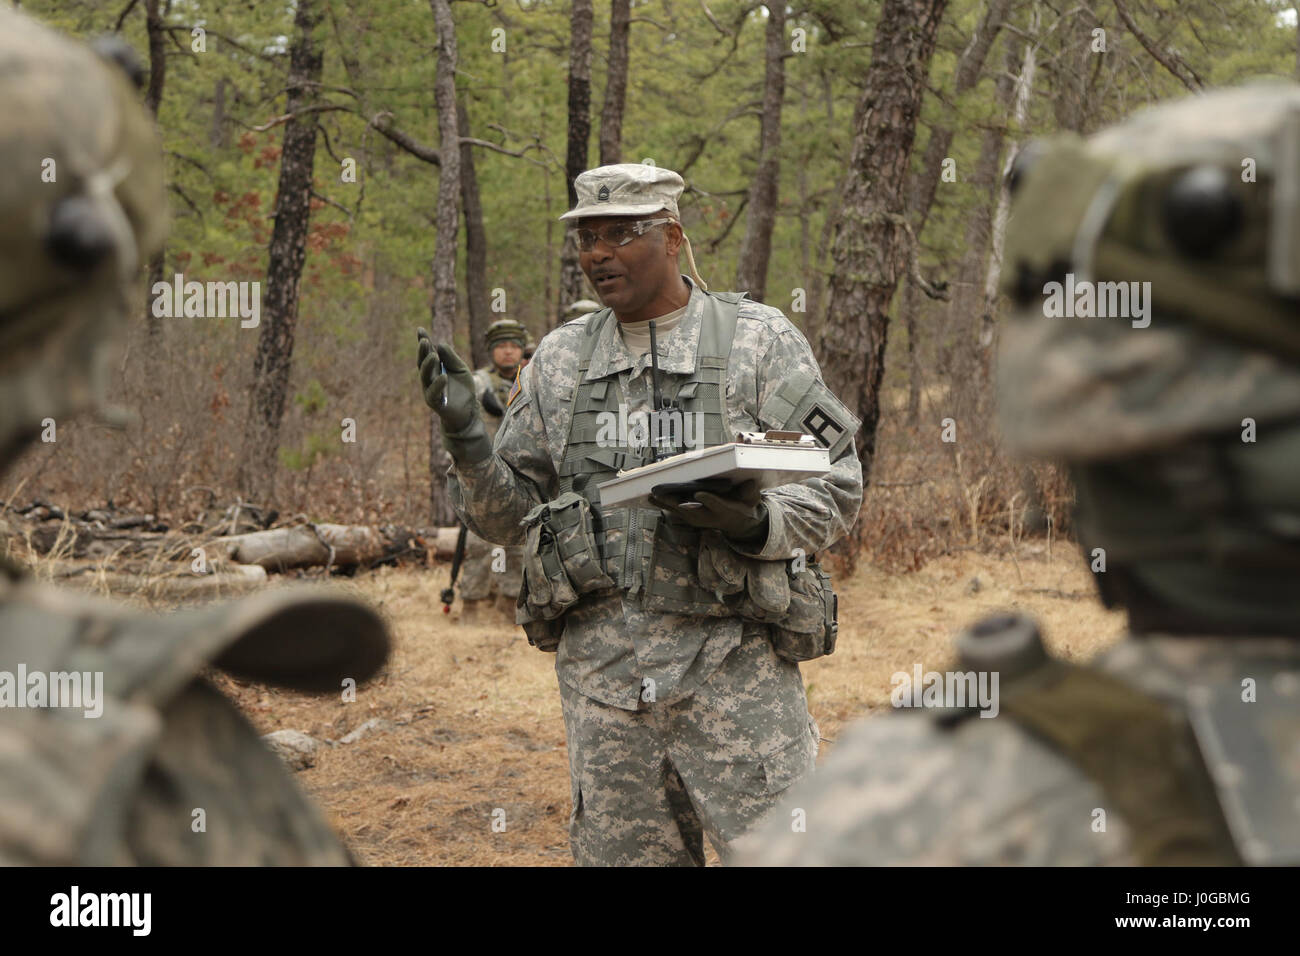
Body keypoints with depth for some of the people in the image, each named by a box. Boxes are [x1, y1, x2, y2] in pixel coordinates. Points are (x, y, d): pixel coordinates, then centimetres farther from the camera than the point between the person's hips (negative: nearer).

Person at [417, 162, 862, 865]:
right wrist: (466, 437, -6)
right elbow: (507, 513, 12)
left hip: (730, 657, -3)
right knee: (622, 852, 10)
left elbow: (836, 491, -1)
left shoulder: (760, 340, 1)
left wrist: (755, 523, -20)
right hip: (599, 666, 4)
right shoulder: (560, 358, 11)